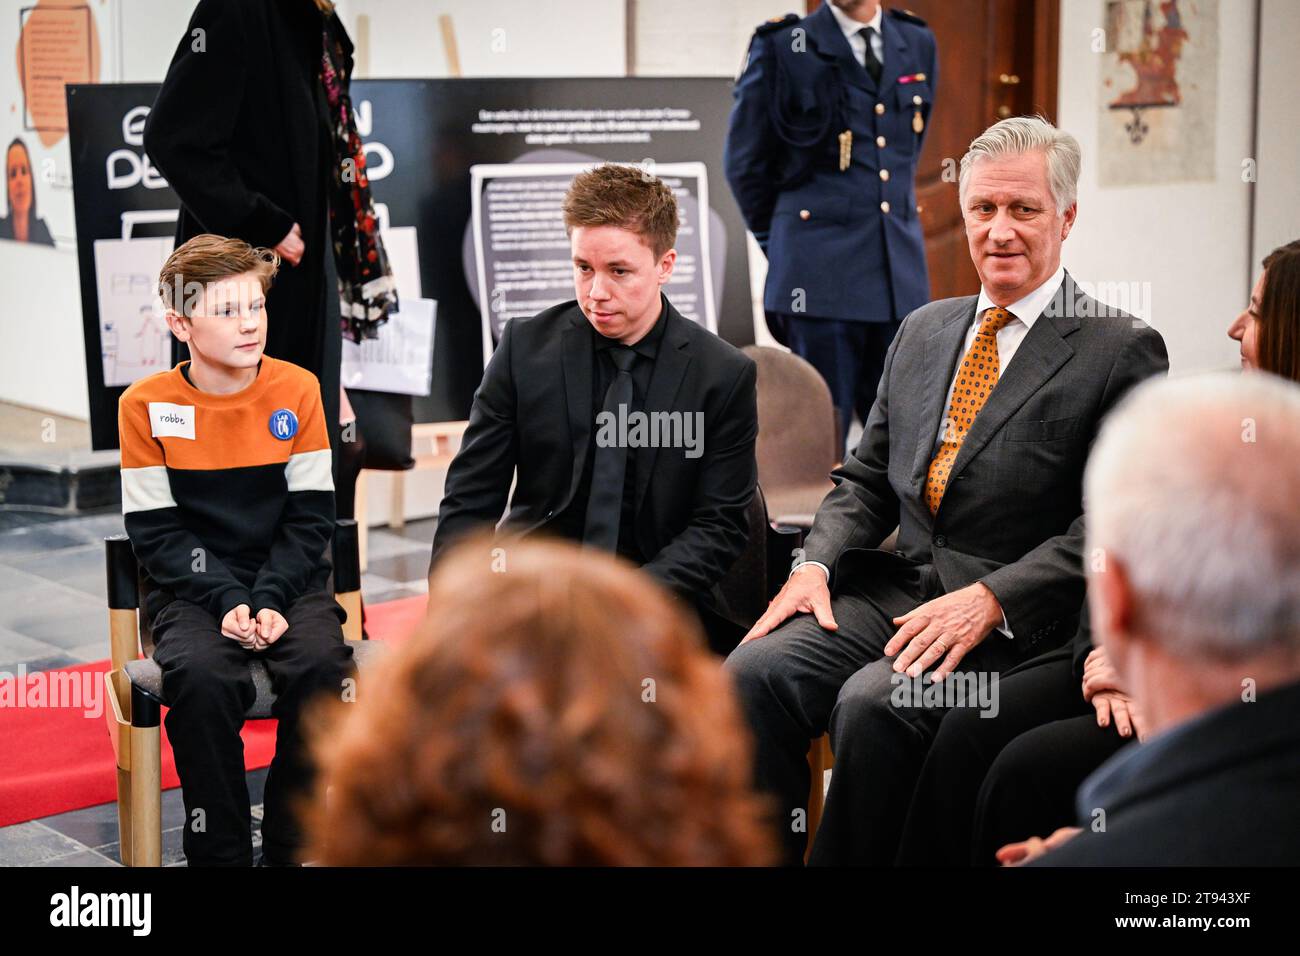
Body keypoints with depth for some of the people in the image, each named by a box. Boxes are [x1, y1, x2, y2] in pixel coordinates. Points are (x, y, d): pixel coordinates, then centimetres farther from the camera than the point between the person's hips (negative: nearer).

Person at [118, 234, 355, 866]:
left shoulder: (298, 389, 0)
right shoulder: (146, 405, -3)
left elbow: (311, 516, 0)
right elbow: (155, 531, -4)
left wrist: (272, 599, -15)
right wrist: (227, 600, -17)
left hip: (288, 578, 1)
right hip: (192, 587, -1)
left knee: (321, 663, -28)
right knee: (201, 675, -31)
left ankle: (292, 844, -9)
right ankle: (218, 850, -13)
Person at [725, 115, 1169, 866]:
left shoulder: (1122, 351, -2)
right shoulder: (924, 331, 18)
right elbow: (867, 477, 20)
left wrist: (991, 599, -19)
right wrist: (816, 563, 0)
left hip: (1020, 622, -5)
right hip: (896, 587, 6)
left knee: (874, 705, -31)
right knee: (753, 673, -20)